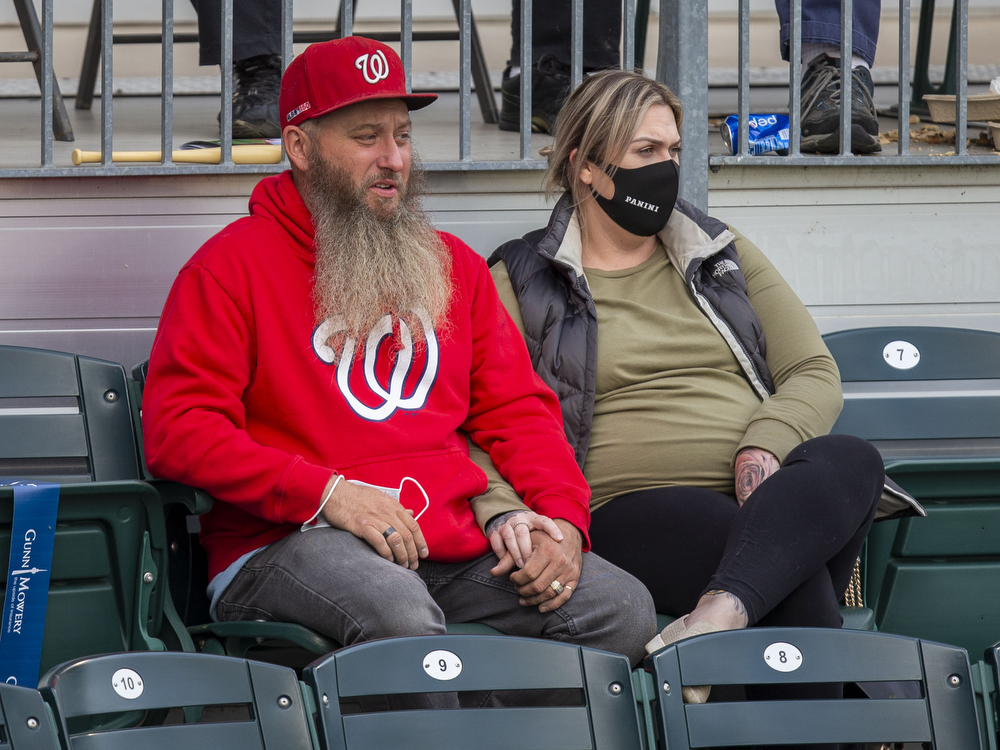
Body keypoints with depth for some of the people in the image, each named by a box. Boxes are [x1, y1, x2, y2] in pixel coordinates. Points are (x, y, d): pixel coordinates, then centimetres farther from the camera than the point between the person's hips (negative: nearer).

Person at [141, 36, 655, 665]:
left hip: (455, 546, 6)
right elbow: (175, 429, -6)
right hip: (290, 543, -5)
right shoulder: (232, 267, 4)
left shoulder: (454, 265, 23)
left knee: (623, 608, -17)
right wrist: (326, 492, -17)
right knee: (397, 612, -40)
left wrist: (562, 519, 0)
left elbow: (519, 409, 21)